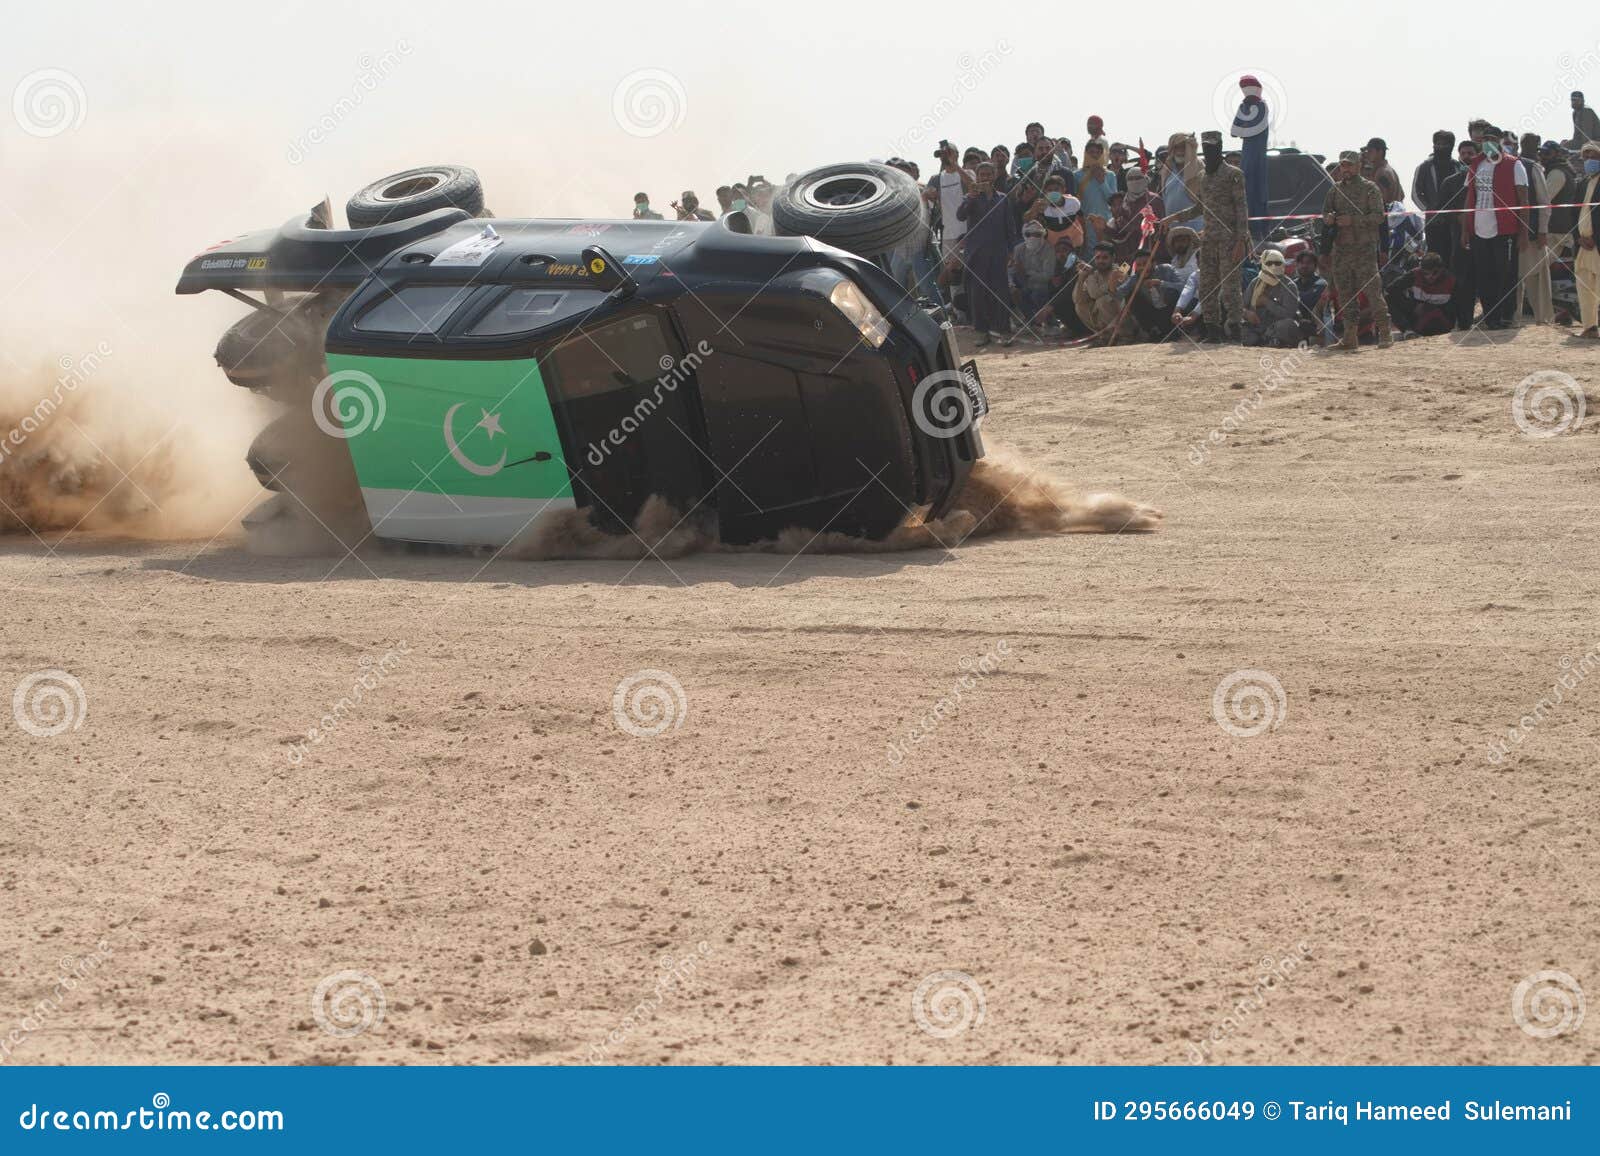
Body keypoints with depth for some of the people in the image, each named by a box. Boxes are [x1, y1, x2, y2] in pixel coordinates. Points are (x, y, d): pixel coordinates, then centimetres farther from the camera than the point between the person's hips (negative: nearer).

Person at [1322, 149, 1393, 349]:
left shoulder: (1370, 189, 0)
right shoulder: (1335, 189, 16)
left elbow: (1378, 216, -8)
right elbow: (1325, 211, 14)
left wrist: (1353, 220, -18)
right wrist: (1328, 217, -11)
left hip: (1365, 248, -5)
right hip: (1341, 248, 5)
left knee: (1372, 289, -11)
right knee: (1345, 293, 5)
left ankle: (1385, 333, -11)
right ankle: (1349, 337, 10)